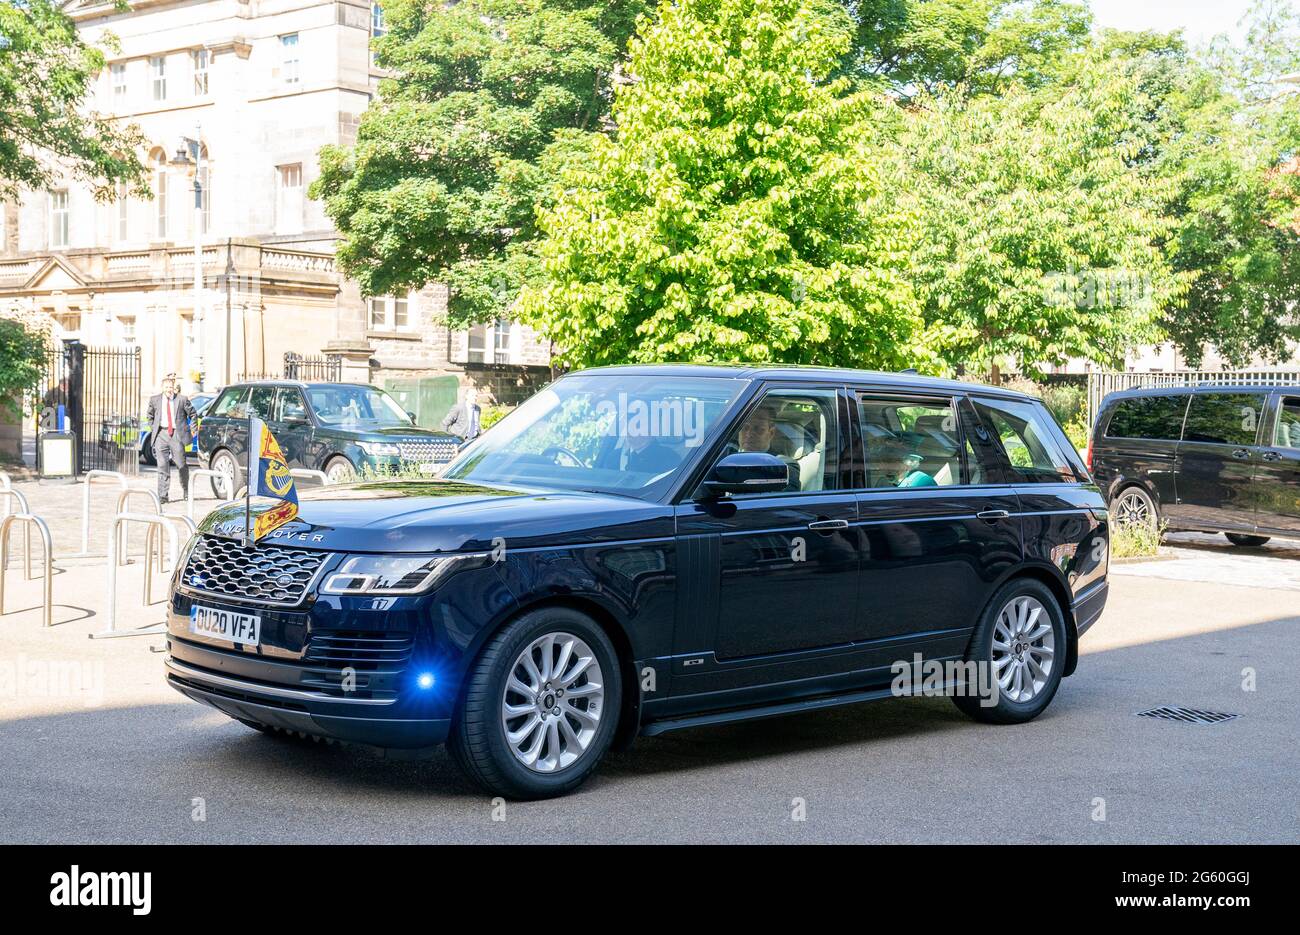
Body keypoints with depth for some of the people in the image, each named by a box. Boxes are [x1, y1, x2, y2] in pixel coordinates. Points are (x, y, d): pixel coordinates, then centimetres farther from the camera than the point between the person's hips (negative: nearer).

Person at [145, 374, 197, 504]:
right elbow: (149, 416, 23)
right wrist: (153, 429, 12)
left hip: (177, 434, -1)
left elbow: (193, 414, 11)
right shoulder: (155, 400, 7)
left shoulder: (182, 400, 0)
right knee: (162, 465, -5)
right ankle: (163, 495, -4)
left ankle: (185, 490, 32)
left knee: (181, 464, 6)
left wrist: (192, 429, 4)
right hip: (161, 434, 1)